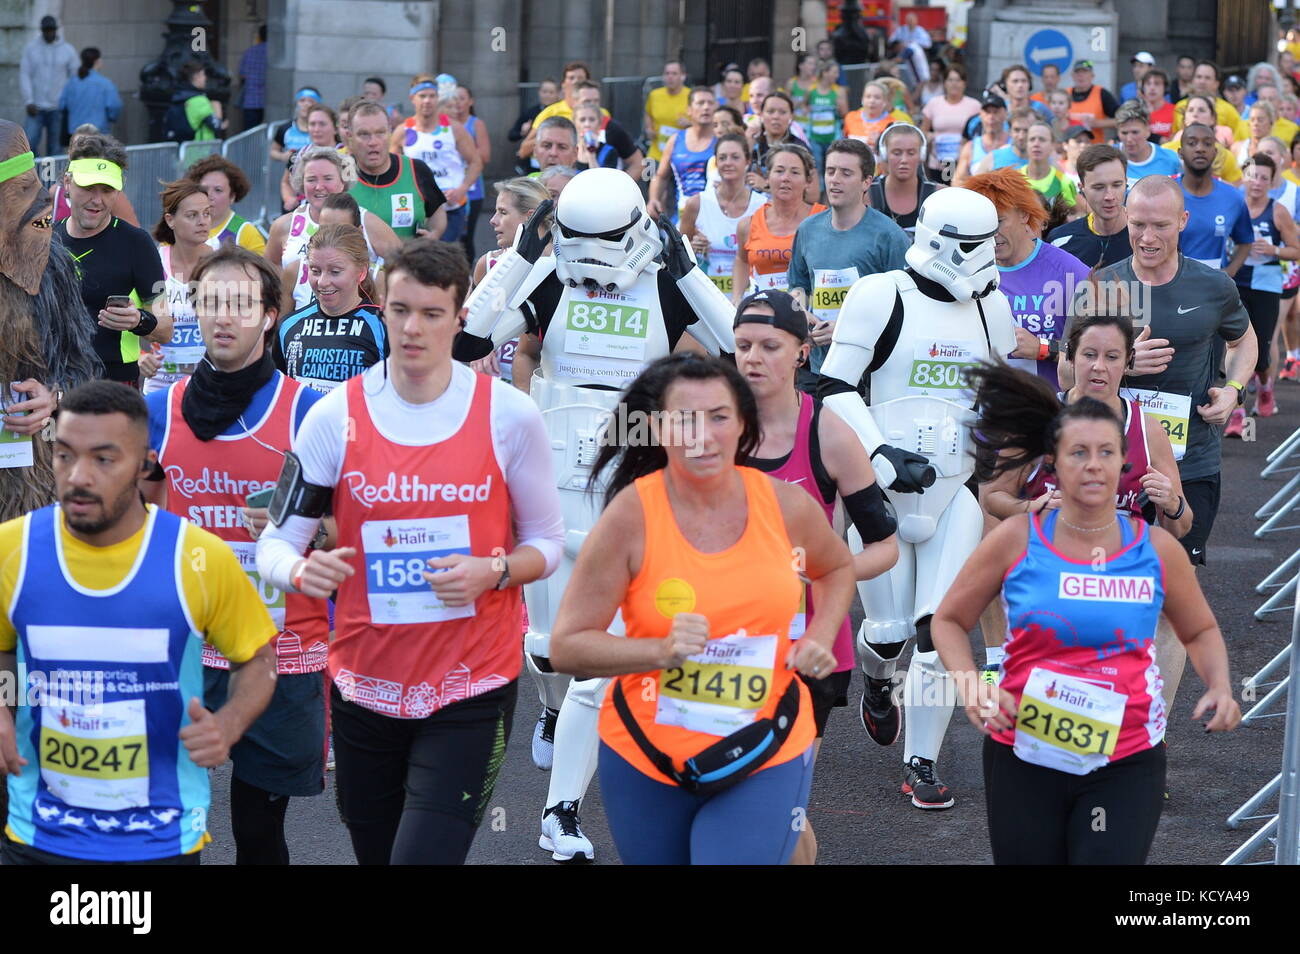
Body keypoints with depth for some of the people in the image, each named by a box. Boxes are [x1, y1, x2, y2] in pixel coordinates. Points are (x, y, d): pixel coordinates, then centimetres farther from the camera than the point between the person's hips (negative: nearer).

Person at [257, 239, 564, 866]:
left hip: (472, 687, -2)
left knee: (424, 854, -15)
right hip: (364, 687, 2)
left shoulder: (509, 416, -5)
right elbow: (276, 542, -3)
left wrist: (493, 572, -16)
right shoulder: (336, 415, -3)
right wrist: (300, 571, -27)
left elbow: (546, 541, 5)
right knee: (376, 853, 16)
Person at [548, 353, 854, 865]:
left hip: (768, 759, 1)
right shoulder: (631, 515, -13)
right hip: (645, 759, 0)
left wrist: (820, 636, 2)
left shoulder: (786, 505, -4)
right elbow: (567, 646, -10)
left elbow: (836, 569, 20)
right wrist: (663, 651, -24)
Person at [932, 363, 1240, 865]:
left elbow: (1200, 631, 15)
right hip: (1024, 756, 0)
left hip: (1128, 764, 0)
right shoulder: (1017, 540, -5)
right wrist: (973, 688, -12)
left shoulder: (1157, 548, -1)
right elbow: (949, 621, 6)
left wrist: (1220, 687, -4)